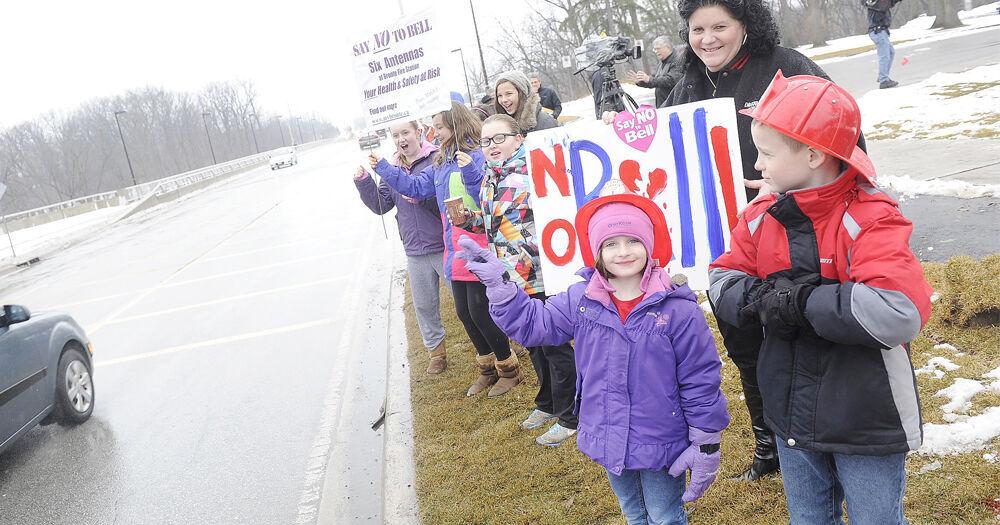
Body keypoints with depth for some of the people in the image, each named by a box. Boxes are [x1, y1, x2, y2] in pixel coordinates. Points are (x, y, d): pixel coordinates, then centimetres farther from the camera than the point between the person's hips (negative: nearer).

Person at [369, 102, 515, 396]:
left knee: (480, 312, -2)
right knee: (464, 312, 15)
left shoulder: (478, 155, -13)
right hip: (455, 250, 9)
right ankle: (488, 368, 32)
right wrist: (383, 169, 16)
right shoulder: (441, 162, 13)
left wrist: (470, 171, -35)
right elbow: (416, 186, 19)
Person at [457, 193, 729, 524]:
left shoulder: (677, 309, -19)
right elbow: (532, 322, 3)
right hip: (608, 441, 5)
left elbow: (700, 381, -13)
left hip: (661, 445, -4)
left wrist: (706, 446, -8)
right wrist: (498, 284, -9)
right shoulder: (580, 300, -7)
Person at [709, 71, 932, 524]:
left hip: (866, 418, -5)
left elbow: (899, 312, -35)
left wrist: (803, 301, -31)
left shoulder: (869, 220, -22)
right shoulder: (760, 219, -3)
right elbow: (722, 283, 0)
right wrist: (762, 299, -21)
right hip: (793, 416, 6)